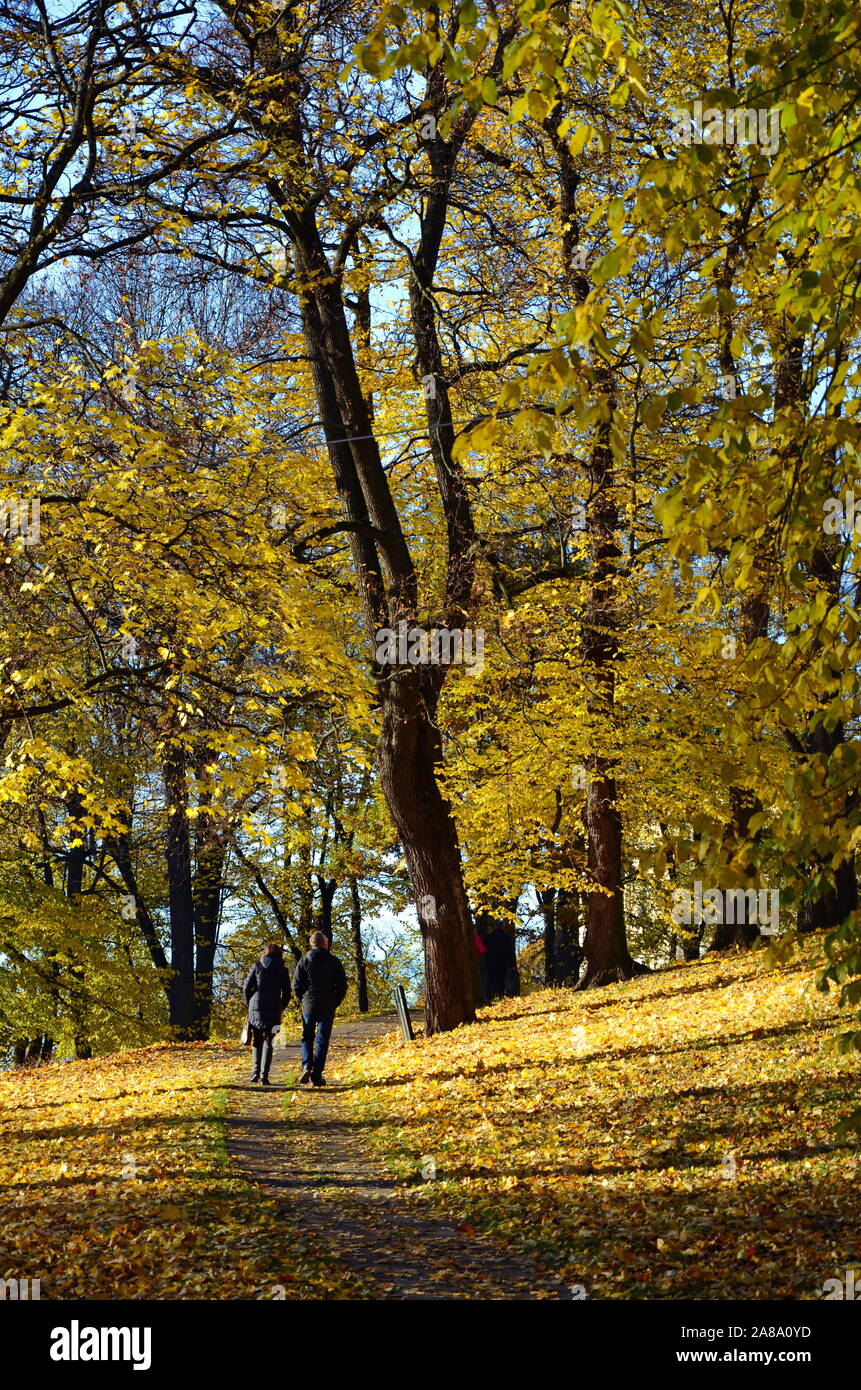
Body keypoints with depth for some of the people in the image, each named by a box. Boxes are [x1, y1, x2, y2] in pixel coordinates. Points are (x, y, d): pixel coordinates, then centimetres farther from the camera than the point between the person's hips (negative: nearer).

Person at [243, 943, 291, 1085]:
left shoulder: (257, 967, 3)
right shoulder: (283, 971, 6)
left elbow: (246, 989, 2)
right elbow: (286, 994, 5)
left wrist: (250, 1005, 14)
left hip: (256, 1008, 0)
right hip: (274, 1009, 0)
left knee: (257, 1041, 14)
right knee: (268, 1042, 2)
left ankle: (256, 1071, 6)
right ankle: (264, 1075, -6)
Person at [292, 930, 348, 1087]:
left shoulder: (304, 961, 0)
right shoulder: (334, 961, 0)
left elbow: (296, 984, -2)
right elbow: (342, 984, -1)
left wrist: (303, 1000, 11)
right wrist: (335, 1003, 10)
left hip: (309, 1005, 1)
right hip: (328, 1007, -1)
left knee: (307, 1038, 14)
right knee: (322, 1041, 4)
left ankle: (307, 1066, -8)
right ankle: (316, 1076, 0)